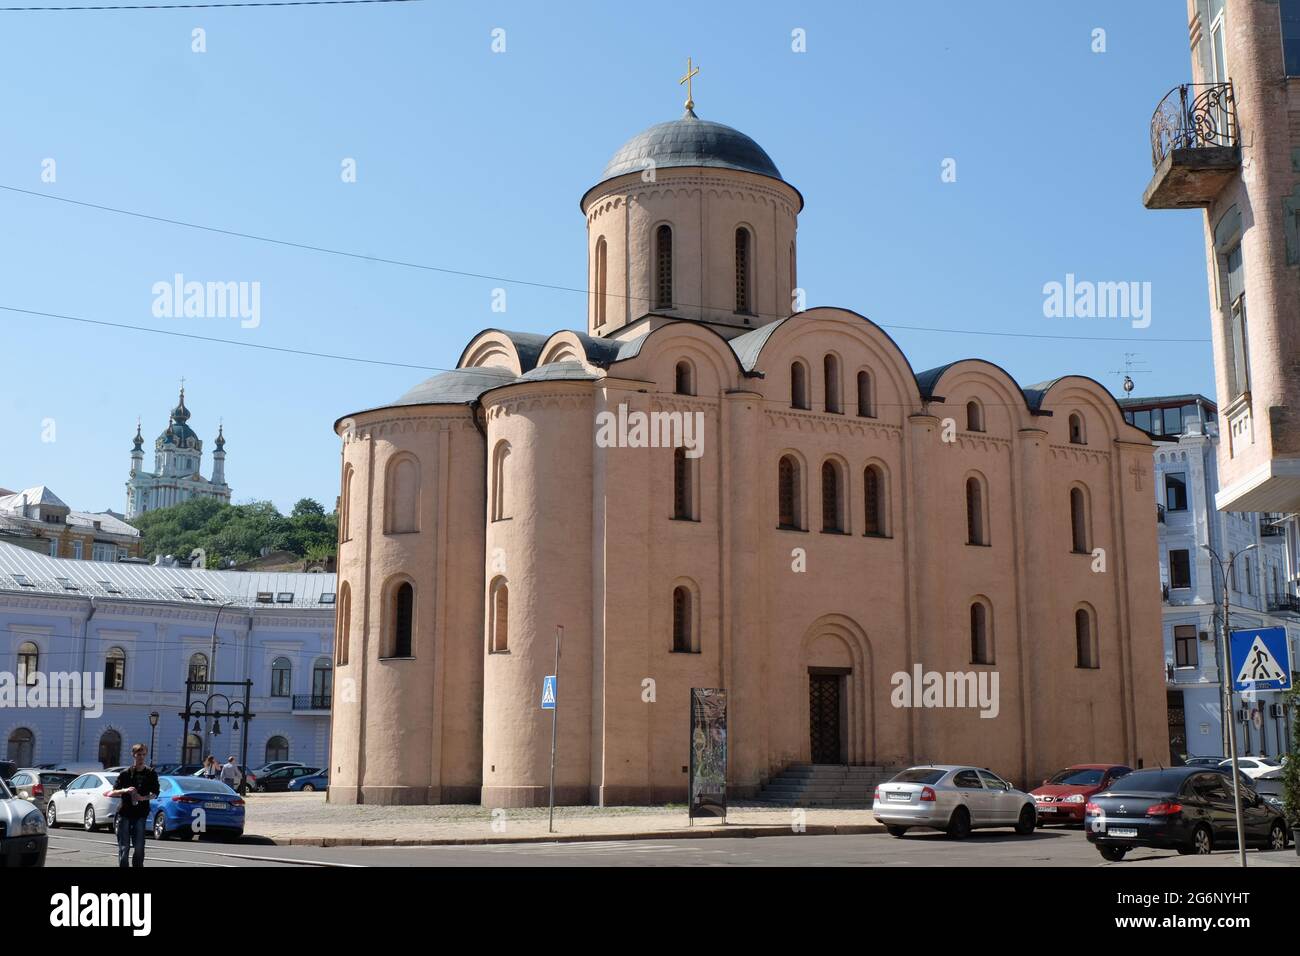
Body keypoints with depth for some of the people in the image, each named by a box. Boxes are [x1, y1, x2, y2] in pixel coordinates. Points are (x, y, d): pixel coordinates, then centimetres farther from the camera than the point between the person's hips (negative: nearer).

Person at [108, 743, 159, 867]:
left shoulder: (150, 773, 5)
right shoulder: (125, 774, 5)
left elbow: (154, 793, 2)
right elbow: (113, 793, 2)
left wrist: (143, 798, -16)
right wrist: (125, 790, -18)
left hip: (141, 814, 0)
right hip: (124, 813, 0)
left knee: (139, 847, -2)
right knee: (124, 846, -1)